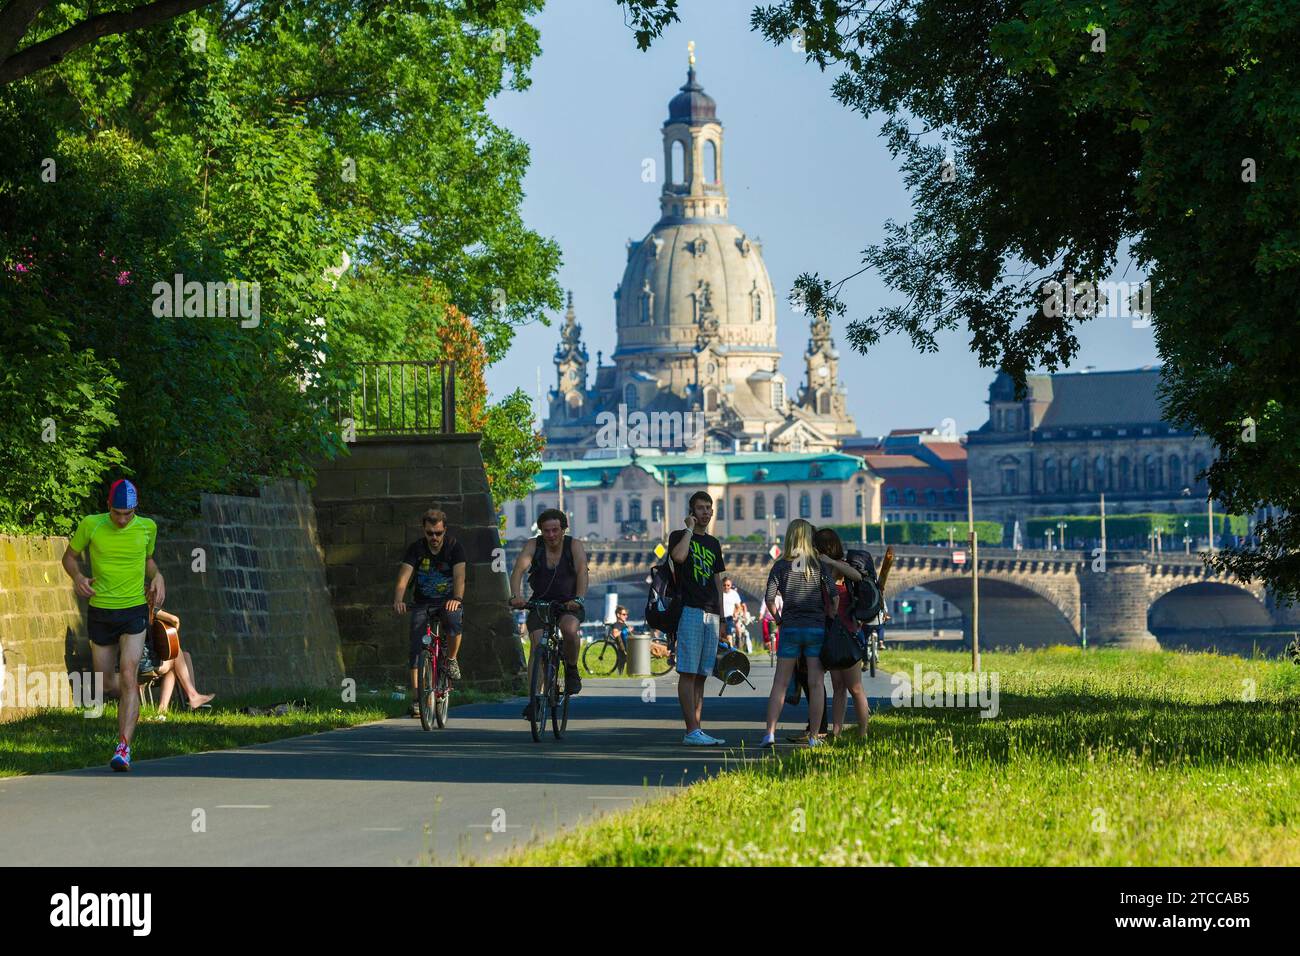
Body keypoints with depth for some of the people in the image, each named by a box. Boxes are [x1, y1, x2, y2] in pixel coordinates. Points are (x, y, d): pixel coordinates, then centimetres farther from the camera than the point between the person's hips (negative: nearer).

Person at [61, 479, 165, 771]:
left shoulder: (147, 527, -2)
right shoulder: (90, 525, -7)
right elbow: (70, 556, 8)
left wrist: (157, 577, -2)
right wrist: (77, 577, -13)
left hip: (134, 611, -1)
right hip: (100, 612, 1)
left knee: (128, 679, -16)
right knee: (106, 684, 7)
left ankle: (124, 748, -20)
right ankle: (132, 697, 44)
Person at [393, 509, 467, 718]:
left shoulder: (455, 547, -12)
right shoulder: (416, 549, -11)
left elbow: (459, 577, -27)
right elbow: (403, 578, -22)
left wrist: (457, 598, -48)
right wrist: (398, 600, -43)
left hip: (449, 602, -1)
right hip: (422, 604, 1)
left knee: (454, 622, -35)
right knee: (417, 646, -15)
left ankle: (451, 659, -7)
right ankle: (417, 698, -13)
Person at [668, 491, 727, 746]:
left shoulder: (713, 543, 22)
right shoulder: (679, 536, 4)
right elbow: (679, 556, -20)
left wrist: (721, 616, 16)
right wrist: (689, 529, -7)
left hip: (710, 614, 7)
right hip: (689, 611, -7)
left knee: (701, 675, 5)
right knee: (688, 673, -10)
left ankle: (698, 730, 5)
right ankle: (692, 732, -15)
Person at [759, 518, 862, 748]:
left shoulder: (781, 566, 0)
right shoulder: (820, 564, 0)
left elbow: (769, 598, -6)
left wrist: (777, 618, 9)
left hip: (790, 628, 0)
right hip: (817, 628, 0)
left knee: (780, 682, 4)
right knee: (816, 683, 2)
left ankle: (770, 732, -6)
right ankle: (813, 736, 1)